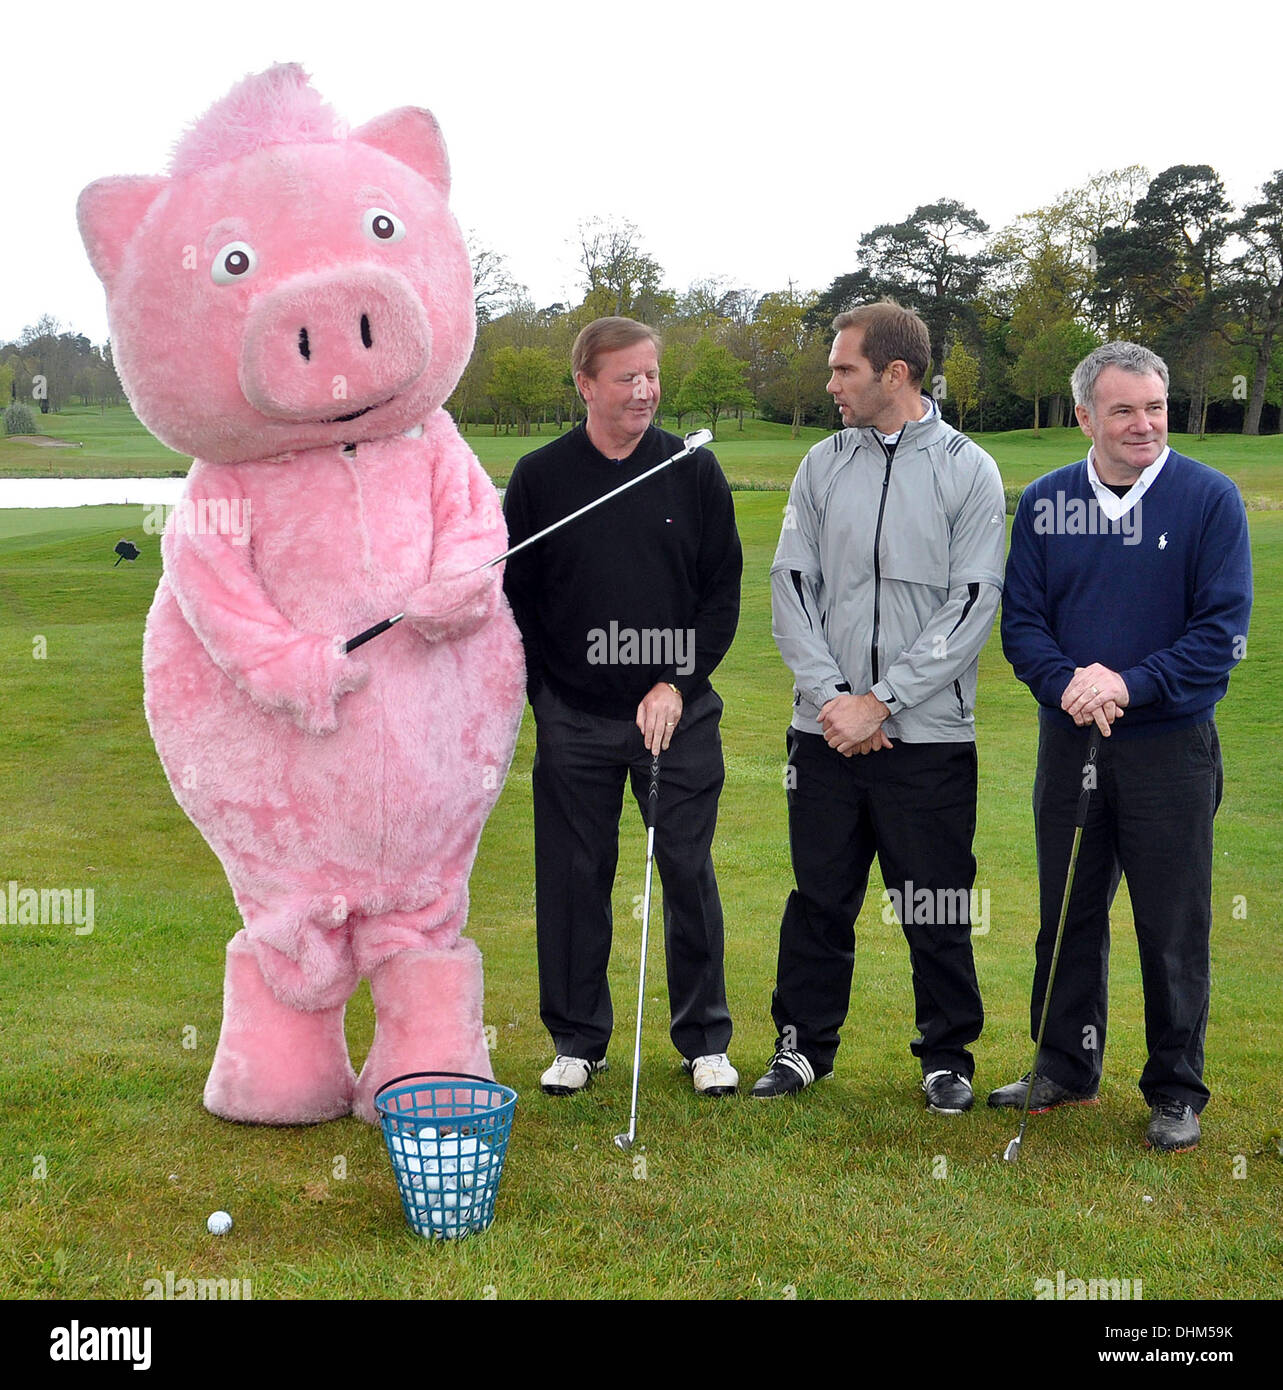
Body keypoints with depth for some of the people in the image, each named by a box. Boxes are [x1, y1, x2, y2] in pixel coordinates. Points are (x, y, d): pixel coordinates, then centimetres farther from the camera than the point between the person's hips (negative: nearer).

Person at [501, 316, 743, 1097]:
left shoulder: (694, 472, 2)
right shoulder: (540, 477, 1)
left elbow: (723, 591, 2)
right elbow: (514, 598, 6)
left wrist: (678, 684, -8)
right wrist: (542, 694, 1)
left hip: (679, 712, 0)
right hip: (573, 721, 0)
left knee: (690, 873, 4)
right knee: (575, 878, 6)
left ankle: (706, 1039, 19)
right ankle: (579, 1040, 20)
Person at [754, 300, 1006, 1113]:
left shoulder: (969, 471, -2)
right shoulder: (824, 465, 8)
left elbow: (973, 605, -8)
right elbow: (792, 585, 5)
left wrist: (880, 699, -13)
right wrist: (829, 695, -9)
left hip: (930, 736, -3)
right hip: (828, 732, 3)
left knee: (936, 907, 5)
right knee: (820, 895, 10)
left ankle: (948, 1054, 22)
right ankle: (805, 1042, 26)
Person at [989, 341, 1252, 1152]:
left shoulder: (1210, 499, -5)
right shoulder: (1044, 503, 4)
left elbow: (1222, 629, -9)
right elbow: (1021, 621, 3)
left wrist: (1130, 684, -19)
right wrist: (1069, 682, -16)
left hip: (1171, 748, -3)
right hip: (1068, 742, 3)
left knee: (1174, 930, 4)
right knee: (1069, 917, 14)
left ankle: (1177, 1093, 19)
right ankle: (1067, 1072, 29)